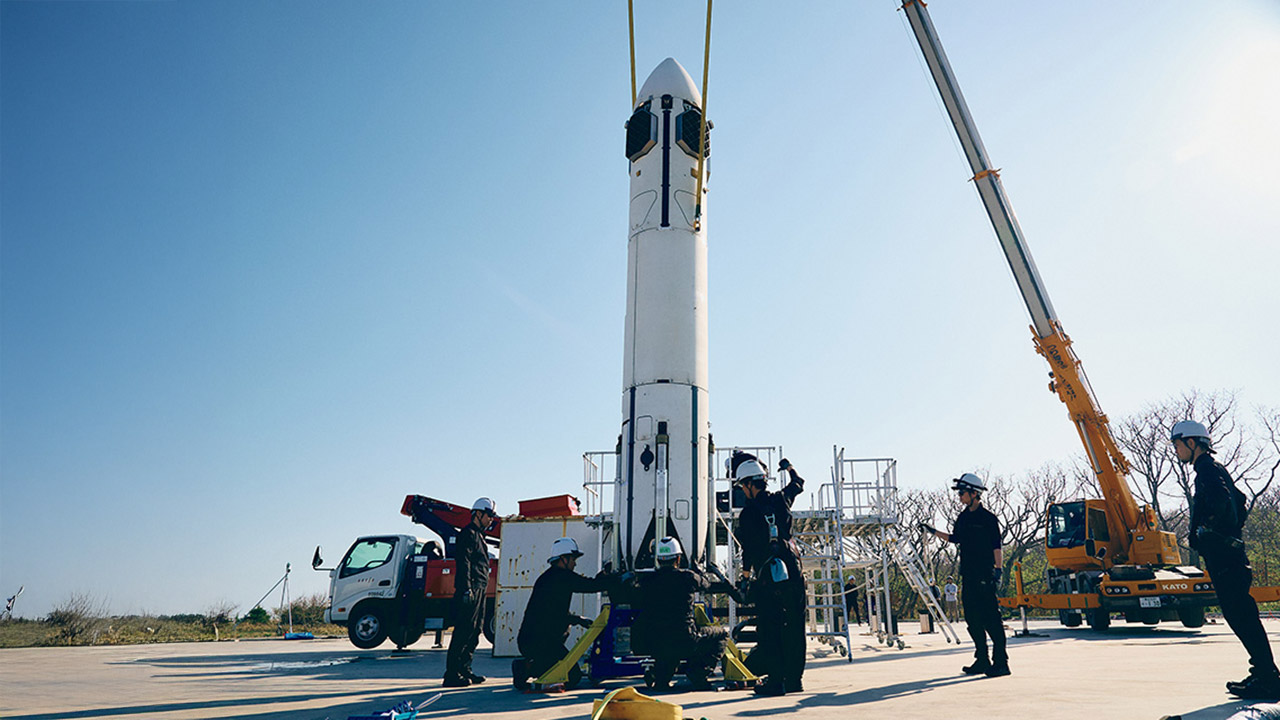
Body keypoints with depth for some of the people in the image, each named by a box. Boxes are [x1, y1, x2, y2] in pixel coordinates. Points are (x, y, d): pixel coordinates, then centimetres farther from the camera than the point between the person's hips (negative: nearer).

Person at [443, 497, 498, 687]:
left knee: (474, 631, 13)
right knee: (463, 631, -9)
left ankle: (464, 670, 20)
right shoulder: (468, 534, -8)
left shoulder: (478, 536, 23)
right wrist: (467, 589, -24)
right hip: (471, 589, -10)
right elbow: (463, 563, -17)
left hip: (479, 590, 10)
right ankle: (452, 674, -7)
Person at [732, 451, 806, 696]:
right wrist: (790, 468, 45)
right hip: (793, 574, 6)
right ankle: (794, 679, 18)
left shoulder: (748, 513, -12)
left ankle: (777, 681, 3)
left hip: (767, 578, -5)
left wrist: (747, 569, 10)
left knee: (769, 630, 2)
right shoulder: (781, 500, 4)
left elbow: (747, 546, -9)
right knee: (794, 628, 12)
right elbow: (798, 485, 26)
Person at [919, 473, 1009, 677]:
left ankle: (1001, 662, 0)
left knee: (991, 619, -6)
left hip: (985, 576, -8)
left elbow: (997, 547, -9)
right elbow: (955, 538, 26)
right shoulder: (963, 518, 14)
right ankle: (982, 660, 18)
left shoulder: (988, 518, -7)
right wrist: (933, 531, 24)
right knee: (972, 619, 9)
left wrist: (998, 570, -17)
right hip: (968, 576, 8)